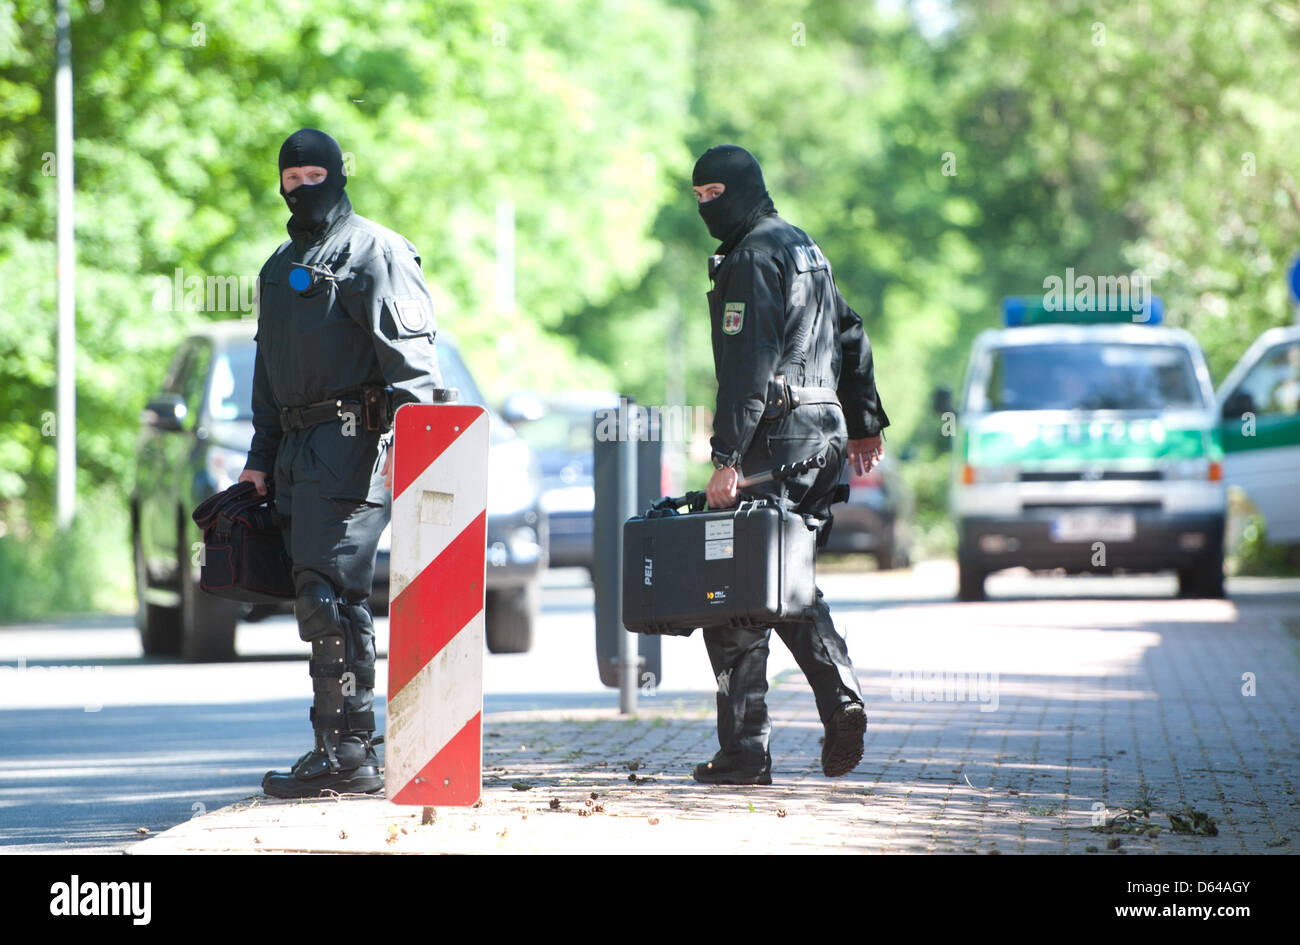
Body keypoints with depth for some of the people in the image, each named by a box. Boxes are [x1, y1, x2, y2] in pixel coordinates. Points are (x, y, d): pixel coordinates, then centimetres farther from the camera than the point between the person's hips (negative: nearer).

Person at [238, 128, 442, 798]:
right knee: (324, 599, 7)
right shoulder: (280, 267, 24)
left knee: (327, 592, -16)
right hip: (298, 449, 9)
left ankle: (343, 751, -17)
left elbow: (408, 350, -12)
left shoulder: (373, 251, -2)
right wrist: (261, 459, 24)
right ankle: (353, 752, 11)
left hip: (352, 441, -9)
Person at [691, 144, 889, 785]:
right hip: (825, 433, 10)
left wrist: (727, 459, -22)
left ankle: (744, 751, -8)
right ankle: (840, 701, -2)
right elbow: (851, 337, 25)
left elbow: (746, 364, -19)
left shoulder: (754, 256, -11)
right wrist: (864, 423, 30)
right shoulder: (806, 249, 19)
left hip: (775, 436, -10)